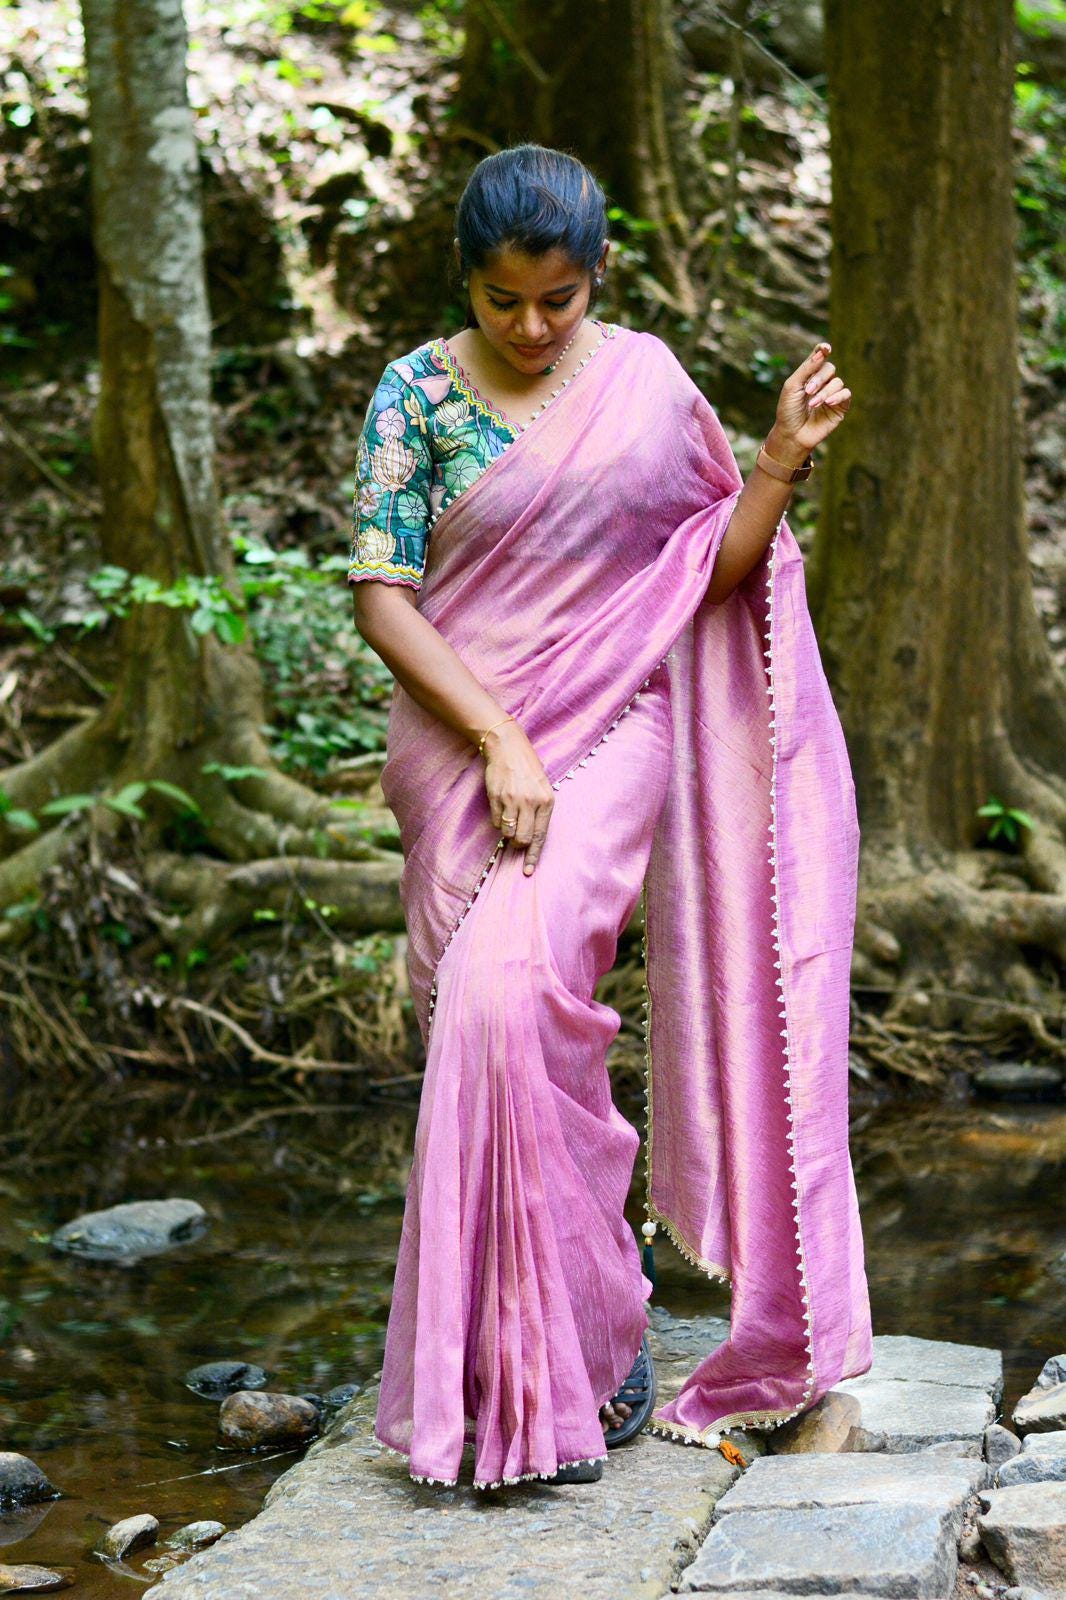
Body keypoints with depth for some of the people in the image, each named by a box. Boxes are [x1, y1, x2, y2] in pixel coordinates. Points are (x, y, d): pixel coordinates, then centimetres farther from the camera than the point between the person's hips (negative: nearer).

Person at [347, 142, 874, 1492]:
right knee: (487, 1024, 2)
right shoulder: (418, 393, 1)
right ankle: (565, 1348, 18)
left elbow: (715, 573, 9)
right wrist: (499, 739, -14)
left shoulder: (650, 385, 3)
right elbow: (380, 596, -5)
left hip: (606, 737, -2)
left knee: (512, 996, -20)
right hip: (461, 747, 2)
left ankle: (561, 1358, -10)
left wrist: (784, 459, -7)